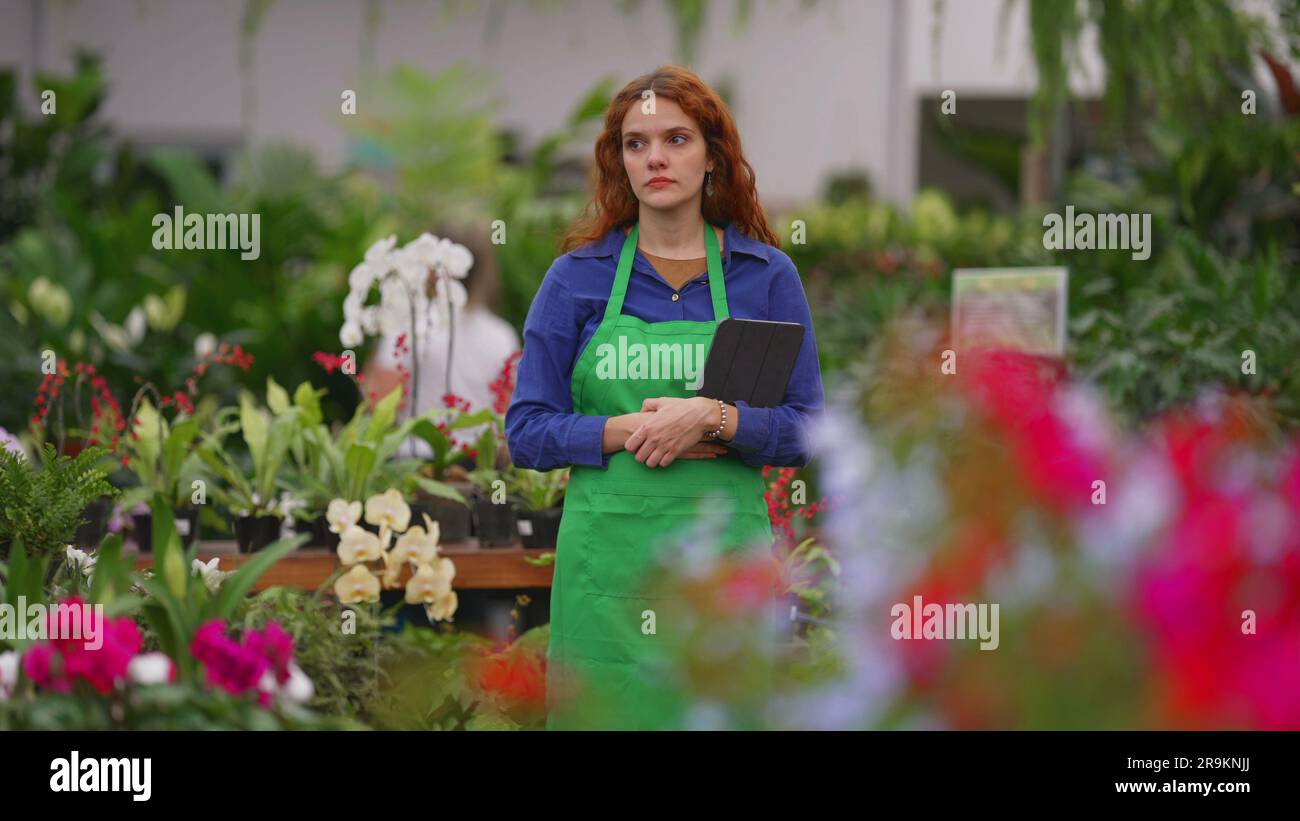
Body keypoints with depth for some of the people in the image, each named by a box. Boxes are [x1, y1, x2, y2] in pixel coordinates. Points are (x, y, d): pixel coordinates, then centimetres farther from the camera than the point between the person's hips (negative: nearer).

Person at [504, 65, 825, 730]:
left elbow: (804, 432, 4)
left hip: (725, 549, 0)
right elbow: (526, 432, 4)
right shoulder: (577, 277, 6)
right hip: (608, 550, 0)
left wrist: (715, 420, -14)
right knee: (606, 714, -3)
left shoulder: (766, 275, 6)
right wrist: (628, 431, -11)